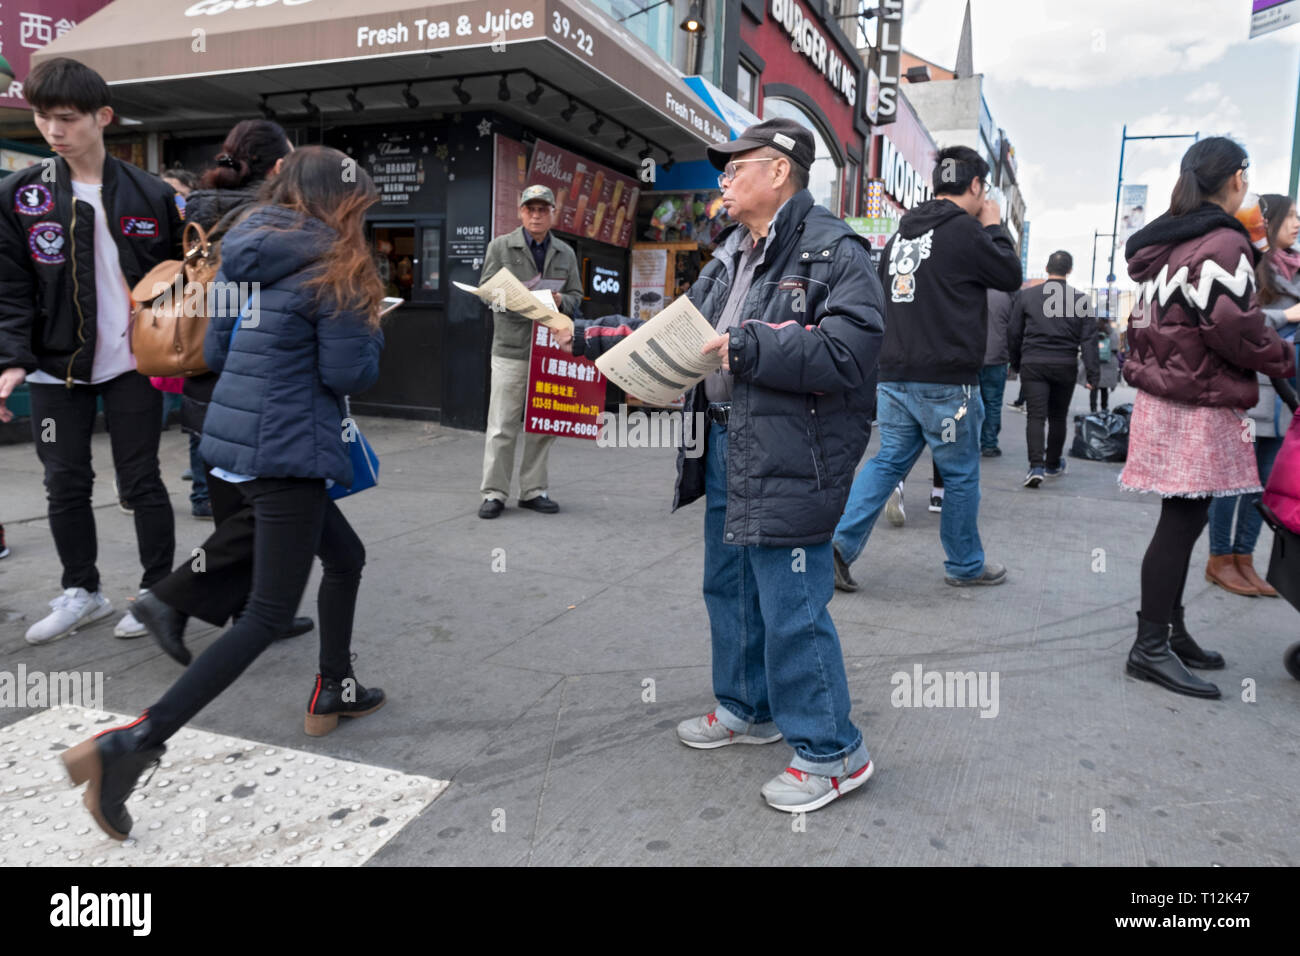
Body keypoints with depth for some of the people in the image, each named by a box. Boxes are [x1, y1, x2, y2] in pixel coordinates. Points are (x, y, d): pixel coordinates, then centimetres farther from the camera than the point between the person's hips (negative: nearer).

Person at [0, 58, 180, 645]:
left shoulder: (151, 195, 0)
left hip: (132, 364, -2)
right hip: (55, 366, 2)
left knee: (140, 480, 4)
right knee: (65, 484, 9)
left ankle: (158, 592, 17)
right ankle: (81, 592, 26)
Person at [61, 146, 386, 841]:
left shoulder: (242, 257, 10)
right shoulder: (333, 267, -12)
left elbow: (214, 352, 13)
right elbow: (348, 372, -13)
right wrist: (370, 329, 5)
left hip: (237, 439, 9)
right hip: (287, 451, -9)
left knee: (346, 556, 24)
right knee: (268, 615, -2)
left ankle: (332, 695, 34)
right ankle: (131, 744, -7)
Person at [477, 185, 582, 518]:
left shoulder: (566, 253, 14)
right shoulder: (500, 247, 5)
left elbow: (576, 296, 17)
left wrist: (560, 300, -6)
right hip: (510, 349, -3)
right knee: (502, 426, -2)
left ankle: (533, 490, 19)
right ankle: (494, 493, 7)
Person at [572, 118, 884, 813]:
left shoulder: (834, 251, -11)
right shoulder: (729, 257, 18)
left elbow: (847, 353, -23)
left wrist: (748, 346, -23)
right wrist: (594, 336, 13)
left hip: (789, 461, -10)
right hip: (724, 447, 10)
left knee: (790, 609, -4)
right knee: (728, 587, 20)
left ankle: (831, 751, 14)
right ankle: (748, 709, 40)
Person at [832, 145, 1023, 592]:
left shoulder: (903, 231, 12)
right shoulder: (965, 230, -11)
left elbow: (882, 285, 24)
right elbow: (1011, 275, 1)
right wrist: (994, 227, 12)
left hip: (895, 375, 7)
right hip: (945, 379, -7)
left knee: (888, 461, 11)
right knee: (960, 474, 8)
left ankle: (842, 543, -1)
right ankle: (965, 565, 22)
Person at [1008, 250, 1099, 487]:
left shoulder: (1026, 295, 1)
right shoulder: (1080, 299, 0)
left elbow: (1014, 334, 5)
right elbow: (1089, 338, -3)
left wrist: (1016, 363, 16)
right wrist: (1093, 373, -2)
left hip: (1032, 365, -1)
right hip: (1065, 366, 1)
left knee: (1035, 416, -3)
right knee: (1058, 417, 15)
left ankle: (1036, 465, -20)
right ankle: (1053, 464, 29)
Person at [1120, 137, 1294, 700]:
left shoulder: (1166, 242, 16)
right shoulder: (1223, 242, -12)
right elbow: (1236, 328, -17)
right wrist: (1286, 360, -3)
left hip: (1163, 394, 9)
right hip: (1199, 405, -9)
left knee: (1182, 520, 13)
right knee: (1182, 522, -5)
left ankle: (1170, 632, 21)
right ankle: (1151, 648, 0)